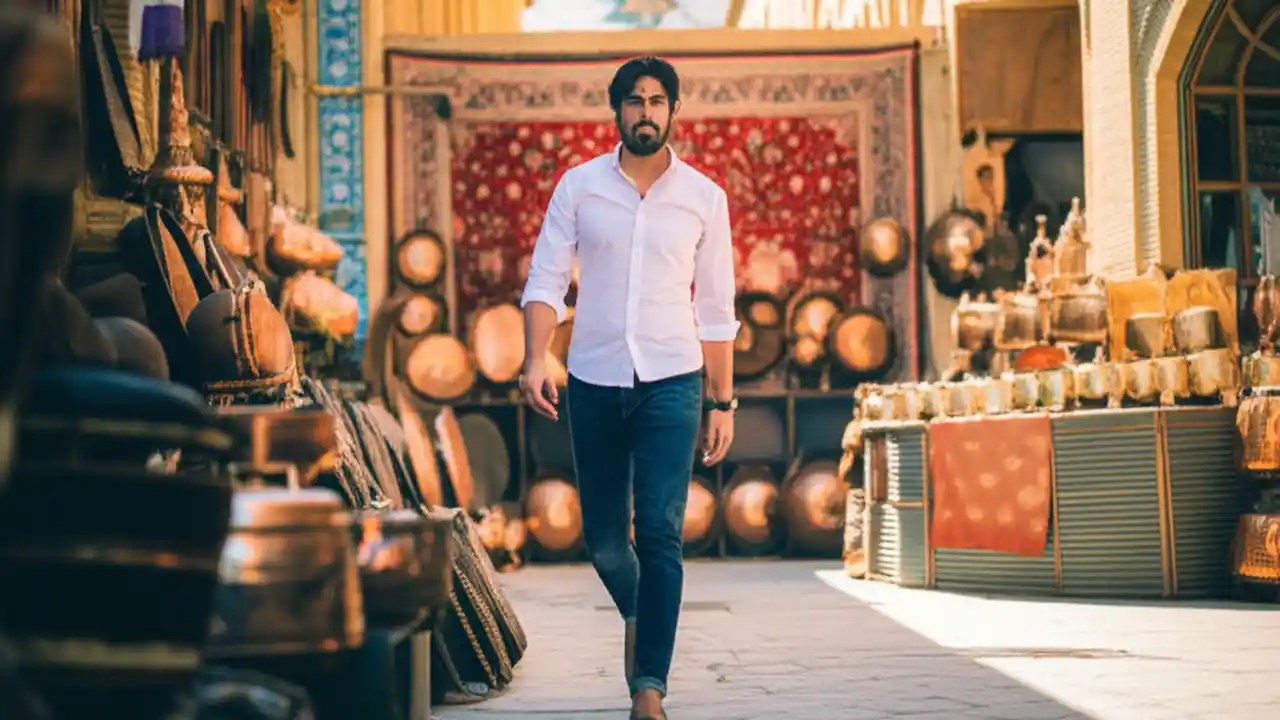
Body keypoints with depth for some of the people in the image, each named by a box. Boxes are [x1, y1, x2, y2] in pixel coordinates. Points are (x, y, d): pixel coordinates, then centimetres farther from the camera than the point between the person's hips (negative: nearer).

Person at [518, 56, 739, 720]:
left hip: (671, 381, -1)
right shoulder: (578, 186, 3)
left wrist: (722, 402, 5)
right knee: (603, 539, 10)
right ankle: (637, 616, 42)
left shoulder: (704, 197, 3)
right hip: (593, 383, 2)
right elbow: (545, 281, 0)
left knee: (660, 533, -12)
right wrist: (534, 361, -16)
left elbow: (716, 310, 7)